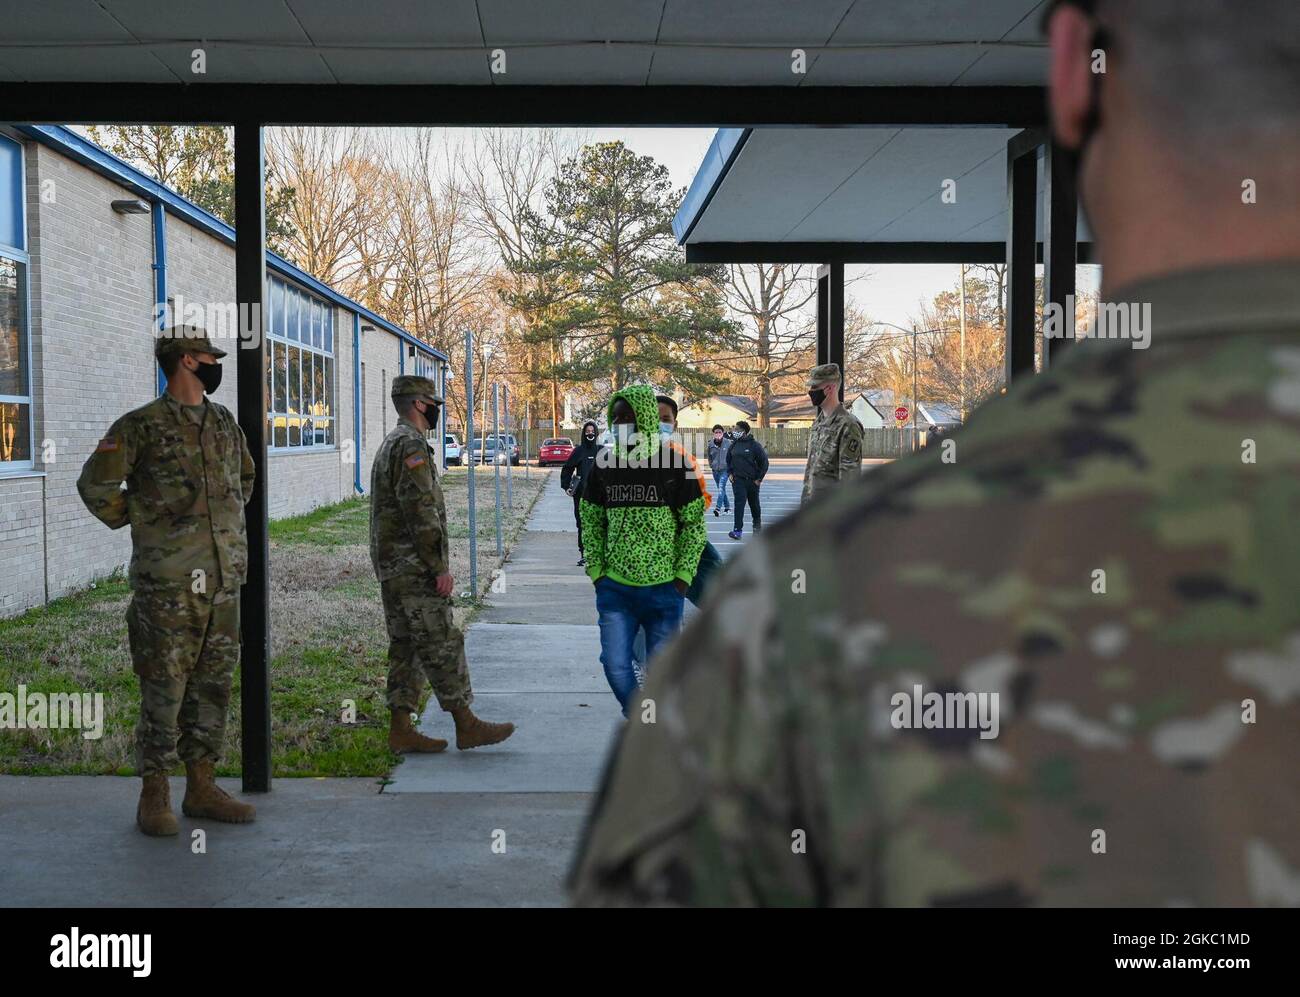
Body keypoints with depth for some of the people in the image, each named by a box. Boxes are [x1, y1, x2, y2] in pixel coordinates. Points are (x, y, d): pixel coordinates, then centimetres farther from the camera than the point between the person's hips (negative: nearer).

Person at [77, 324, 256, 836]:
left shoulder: (225, 422, 13)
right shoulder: (142, 425, -6)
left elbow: (245, 477, 29)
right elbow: (95, 485, -6)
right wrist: (139, 524, 0)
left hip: (223, 580, 6)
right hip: (167, 584, -6)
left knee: (213, 686, 10)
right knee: (164, 690, -1)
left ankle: (201, 785, 20)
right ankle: (154, 794, 10)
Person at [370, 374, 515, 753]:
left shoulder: (391, 443, 20)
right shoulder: (411, 444, -14)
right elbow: (420, 510, -21)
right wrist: (441, 566, -19)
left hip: (392, 567, 10)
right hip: (414, 567, -10)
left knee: (406, 647, 10)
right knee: (442, 644, -6)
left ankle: (401, 729, 11)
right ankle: (466, 725, -1)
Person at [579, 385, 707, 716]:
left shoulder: (673, 465, -7)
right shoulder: (603, 466, 1)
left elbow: (695, 523, -1)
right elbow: (591, 522, 11)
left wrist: (683, 574, -6)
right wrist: (595, 569, 3)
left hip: (663, 588, -2)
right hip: (614, 588, 2)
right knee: (616, 665, -1)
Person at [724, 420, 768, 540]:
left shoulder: (755, 445, -10)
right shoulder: (734, 444, 3)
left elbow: (764, 462, -6)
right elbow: (728, 459, 17)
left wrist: (759, 478, -8)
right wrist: (730, 473, 5)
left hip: (752, 480, -2)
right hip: (738, 480, 2)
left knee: (754, 504, 14)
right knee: (739, 503, -11)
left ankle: (757, 524, 38)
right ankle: (737, 530, -14)